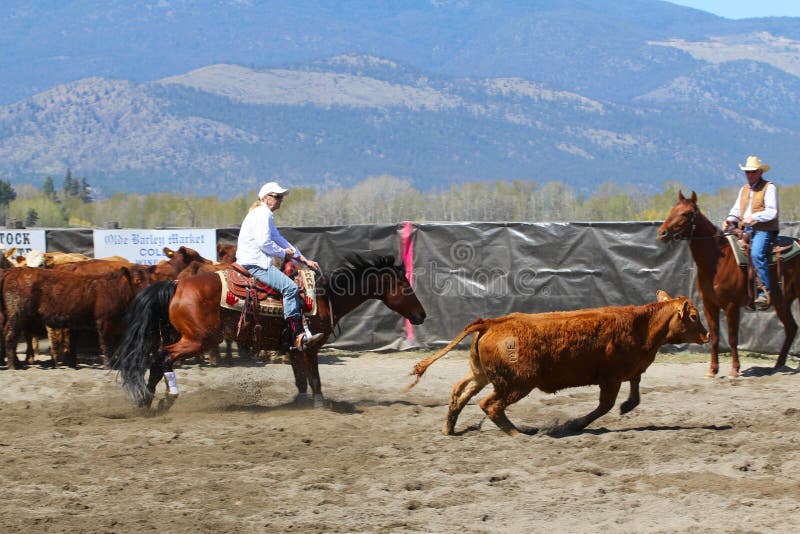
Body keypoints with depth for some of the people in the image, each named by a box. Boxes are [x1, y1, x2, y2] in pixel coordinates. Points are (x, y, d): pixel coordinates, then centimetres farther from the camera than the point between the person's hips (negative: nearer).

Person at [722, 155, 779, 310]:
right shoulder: (744, 189, 22)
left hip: (764, 230, -7)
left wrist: (753, 217, -21)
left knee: (757, 254, -31)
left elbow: (772, 212, -9)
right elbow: (736, 210, 22)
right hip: (746, 230, 7)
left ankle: (765, 293, -32)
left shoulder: (769, 188, 0)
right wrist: (729, 220, 0)